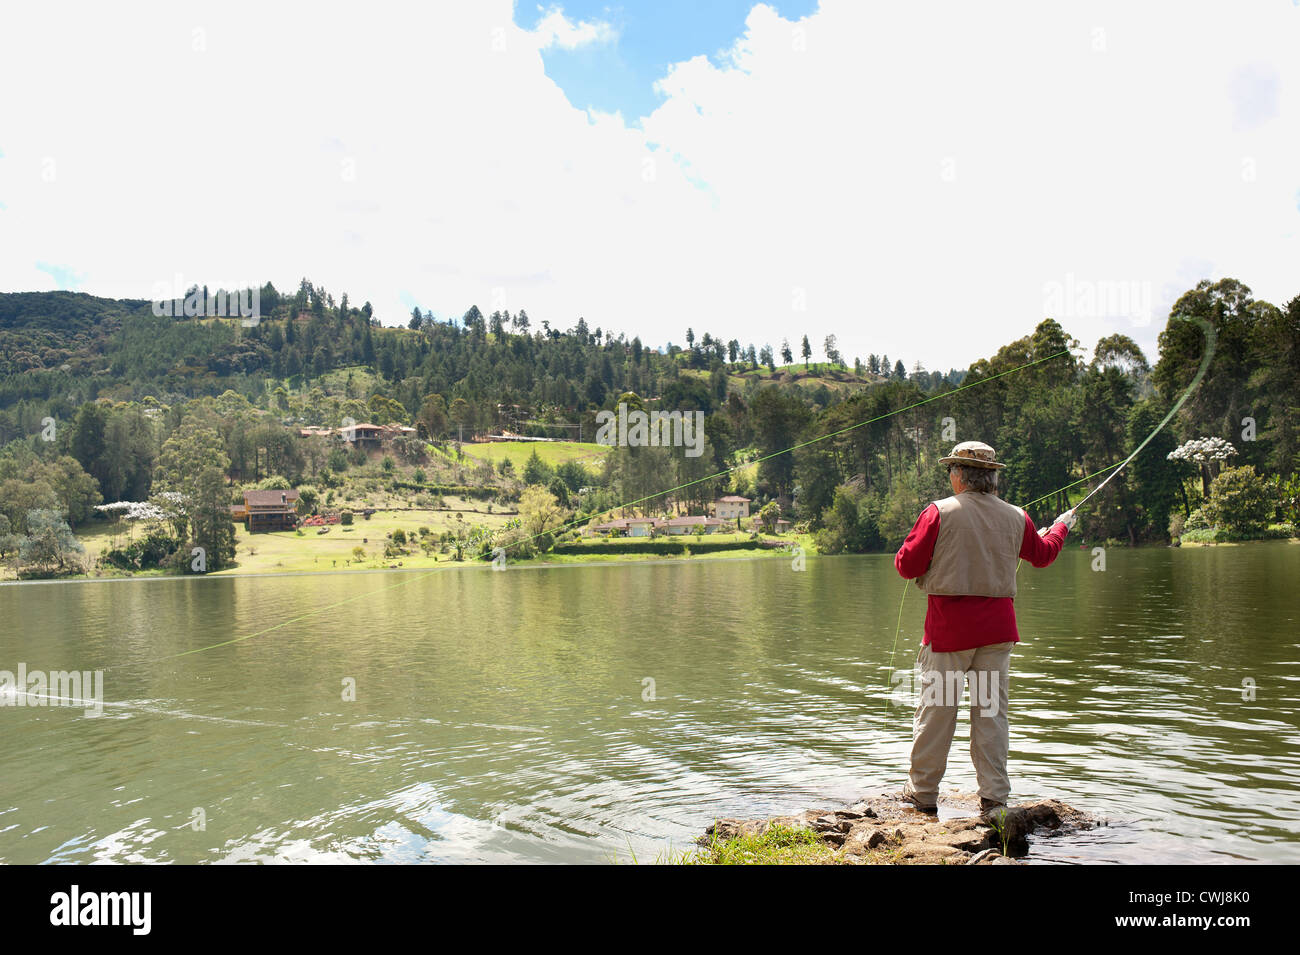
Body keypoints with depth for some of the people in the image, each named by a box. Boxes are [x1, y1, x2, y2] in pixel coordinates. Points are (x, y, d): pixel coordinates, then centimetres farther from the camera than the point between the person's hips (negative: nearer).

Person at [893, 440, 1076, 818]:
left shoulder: (939, 513, -8)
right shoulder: (1016, 517, 5)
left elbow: (907, 565, -7)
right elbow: (1042, 554, 25)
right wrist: (1060, 527, 45)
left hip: (948, 624, -3)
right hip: (997, 625, 4)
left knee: (936, 708, 5)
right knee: (991, 709, 9)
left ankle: (923, 792, 15)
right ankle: (994, 797, 11)